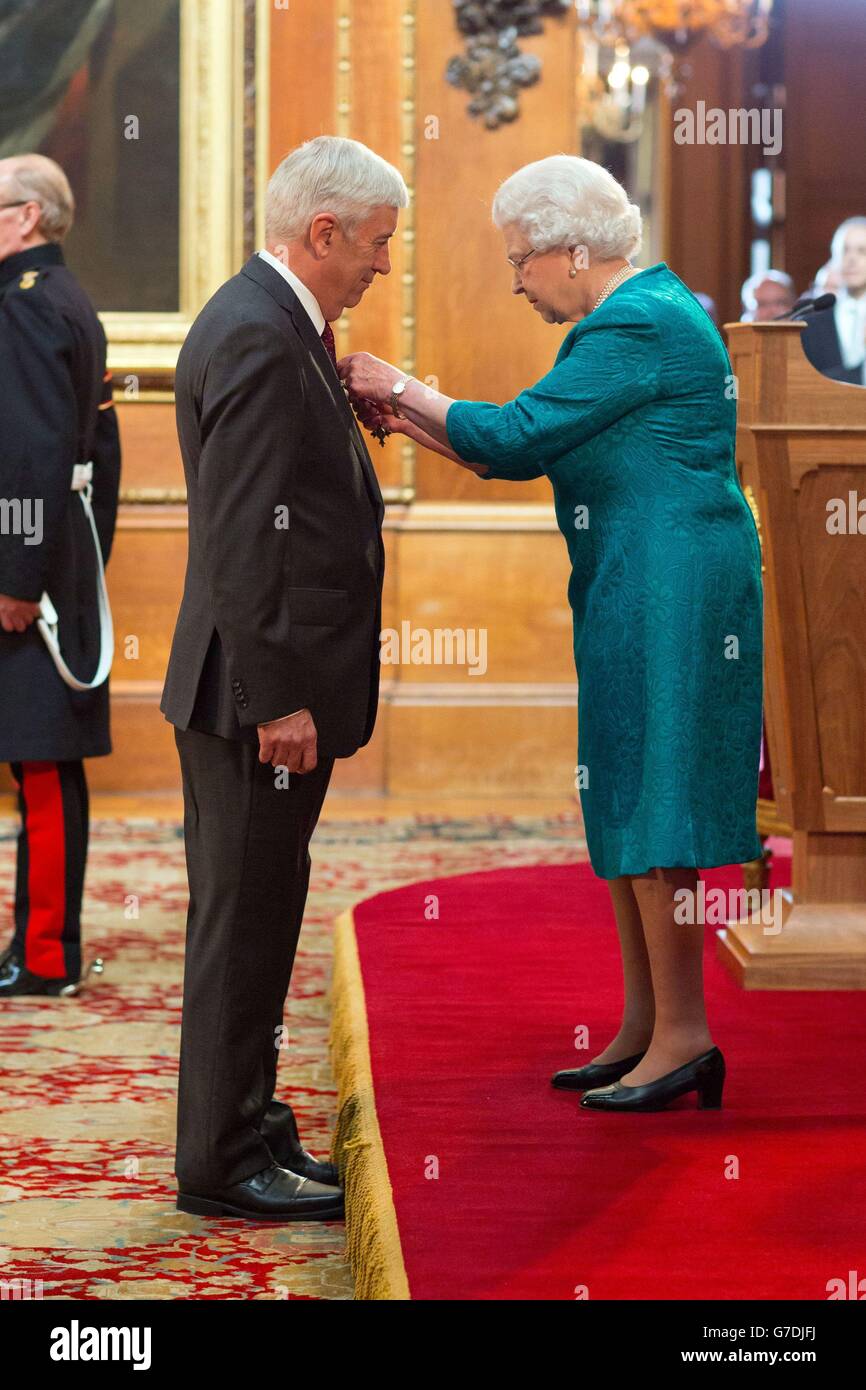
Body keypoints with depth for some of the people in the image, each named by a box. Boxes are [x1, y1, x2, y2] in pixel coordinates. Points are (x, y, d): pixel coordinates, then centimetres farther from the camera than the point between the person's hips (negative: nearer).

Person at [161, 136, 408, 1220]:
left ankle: (237, 1124, 26)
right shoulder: (258, 338, -18)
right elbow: (244, 540, -23)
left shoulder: (266, 322, 14)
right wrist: (278, 699, -23)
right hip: (263, 686, -10)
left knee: (248, 917, 16)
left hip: (271, 683, 10)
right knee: (246, 918, -2)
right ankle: (225, 1162, 6)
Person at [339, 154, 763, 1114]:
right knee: (624, 805, 12)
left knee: (649, 812, -6)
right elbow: (521, 453, 17)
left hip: (665, 593, -10)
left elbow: (514, 438, -16)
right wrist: (407, 415, 13)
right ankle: (641, 1029, 17)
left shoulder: (639, 326, -16)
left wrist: (401, 388, -5)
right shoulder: (640, 312, 16)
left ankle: (684, 1036, 0)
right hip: (631, 595, 10)